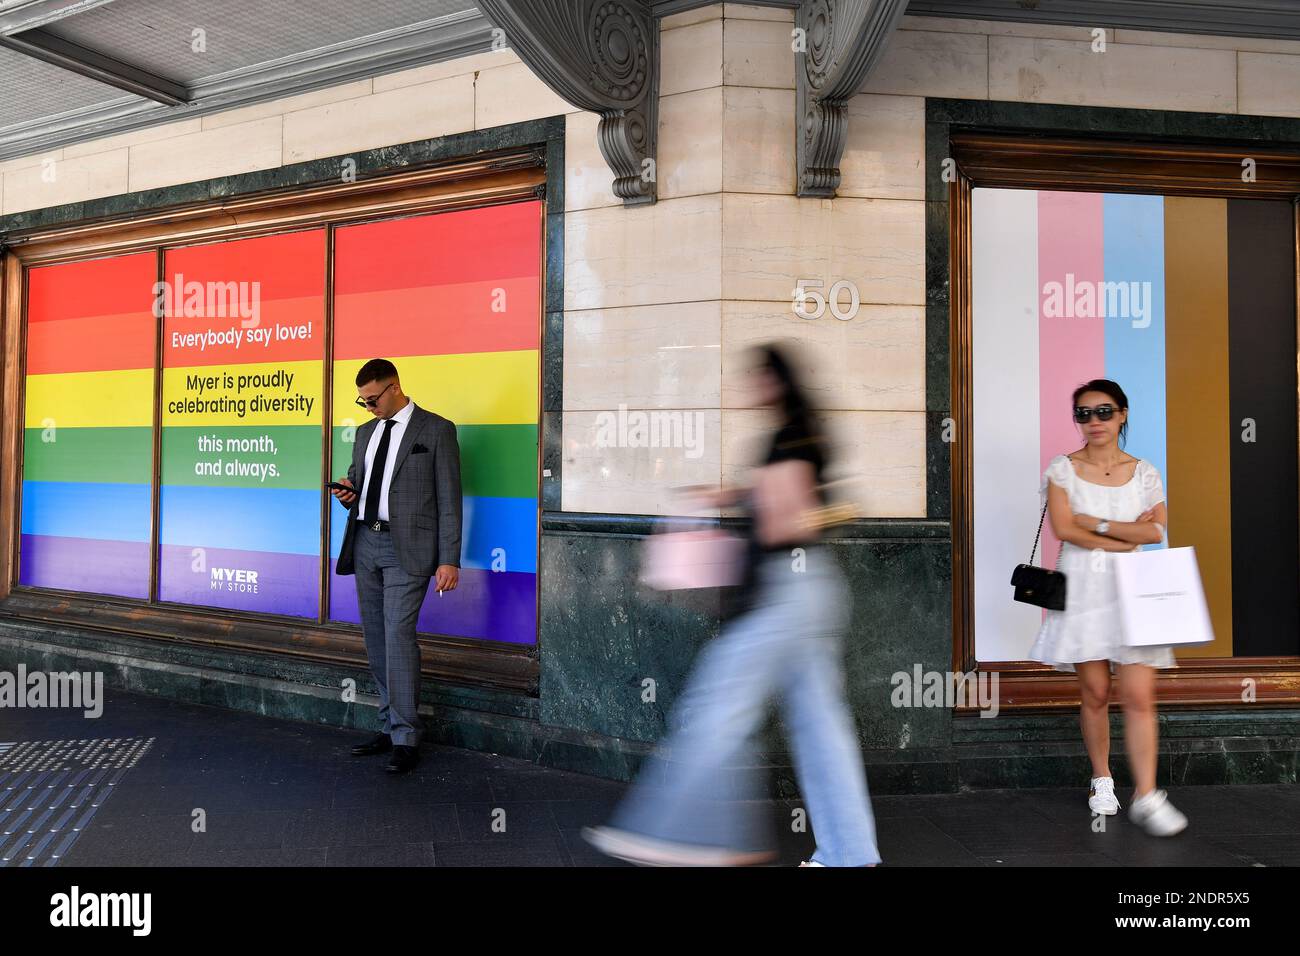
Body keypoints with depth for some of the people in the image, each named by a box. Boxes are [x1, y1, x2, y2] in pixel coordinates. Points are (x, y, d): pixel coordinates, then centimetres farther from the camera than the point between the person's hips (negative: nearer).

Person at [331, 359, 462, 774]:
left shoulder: (436, 430, -2)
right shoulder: (365, 432, 17)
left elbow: (448, 499, -5)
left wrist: (449, 560, -11)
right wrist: (348, 493, 2)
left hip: (407, 547, -7)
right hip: (365, 543, 7)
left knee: (398, 635, -12)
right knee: (375, 639, 9)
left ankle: (405, 739, -4)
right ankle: (388, 728, 19)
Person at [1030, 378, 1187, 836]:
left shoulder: (1144, 472, 7)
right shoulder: (1063, 468, 2)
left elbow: (1158, 530, -4)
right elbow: (1064, 529, -10)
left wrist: (1097, 524, -9)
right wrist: (1127, 536, -8)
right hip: (1082, 590, -1)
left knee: (1139, 695, -5)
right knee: (1094, 692, 4)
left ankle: (1146, 797, 3)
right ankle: (1102, 780, 23)